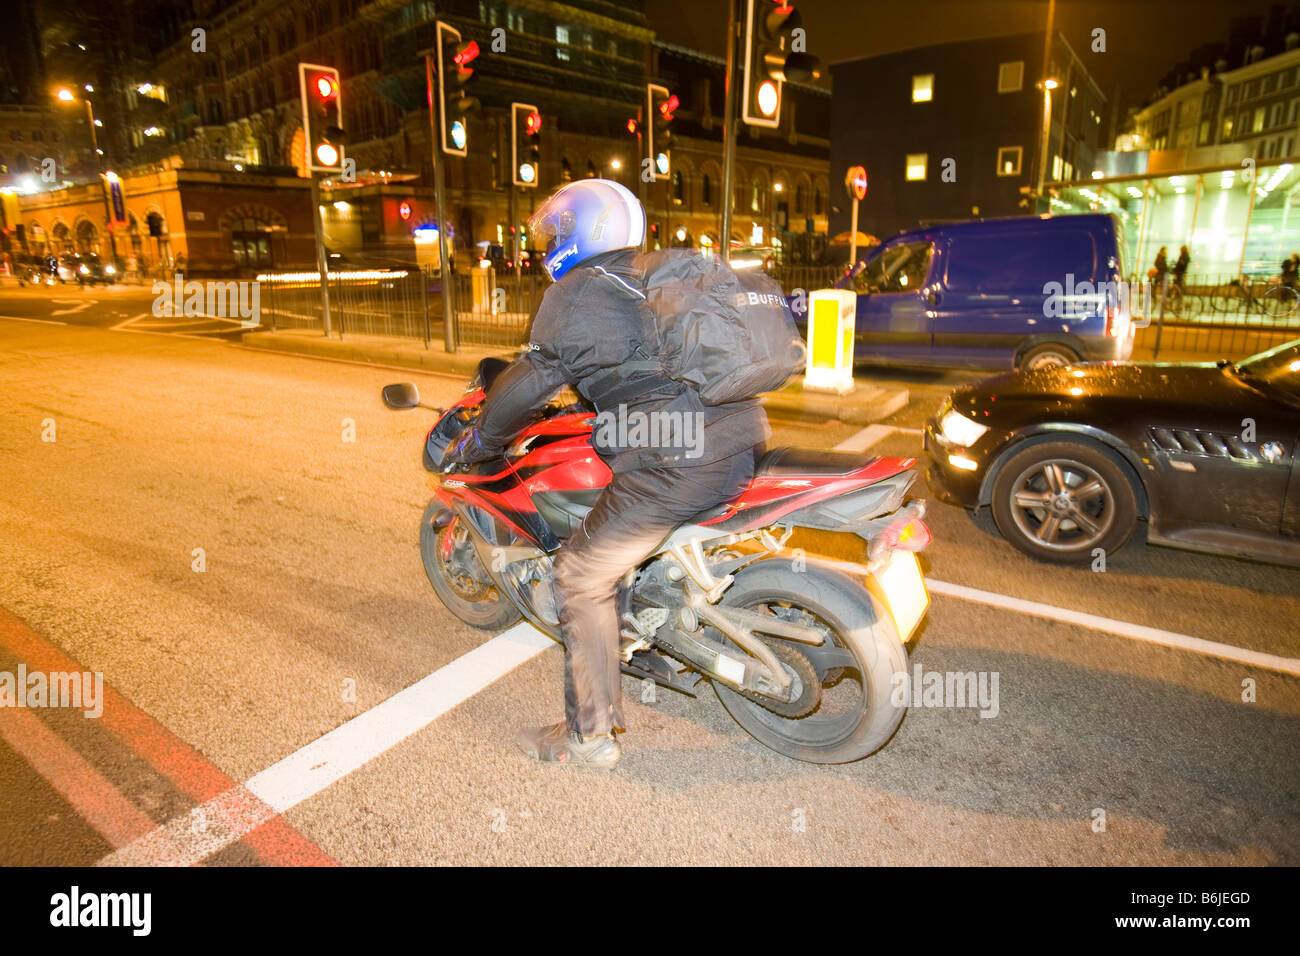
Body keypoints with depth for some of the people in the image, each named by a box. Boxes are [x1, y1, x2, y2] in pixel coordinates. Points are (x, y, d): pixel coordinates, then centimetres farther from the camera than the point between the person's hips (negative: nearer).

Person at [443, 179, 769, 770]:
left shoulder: (575, 295, -1)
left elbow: (530, 382, 1)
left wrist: (476, 442, 16)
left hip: (673, 465, -9)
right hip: (737, 449, 9)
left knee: (583, 577, 4)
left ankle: (589, 737, 13)